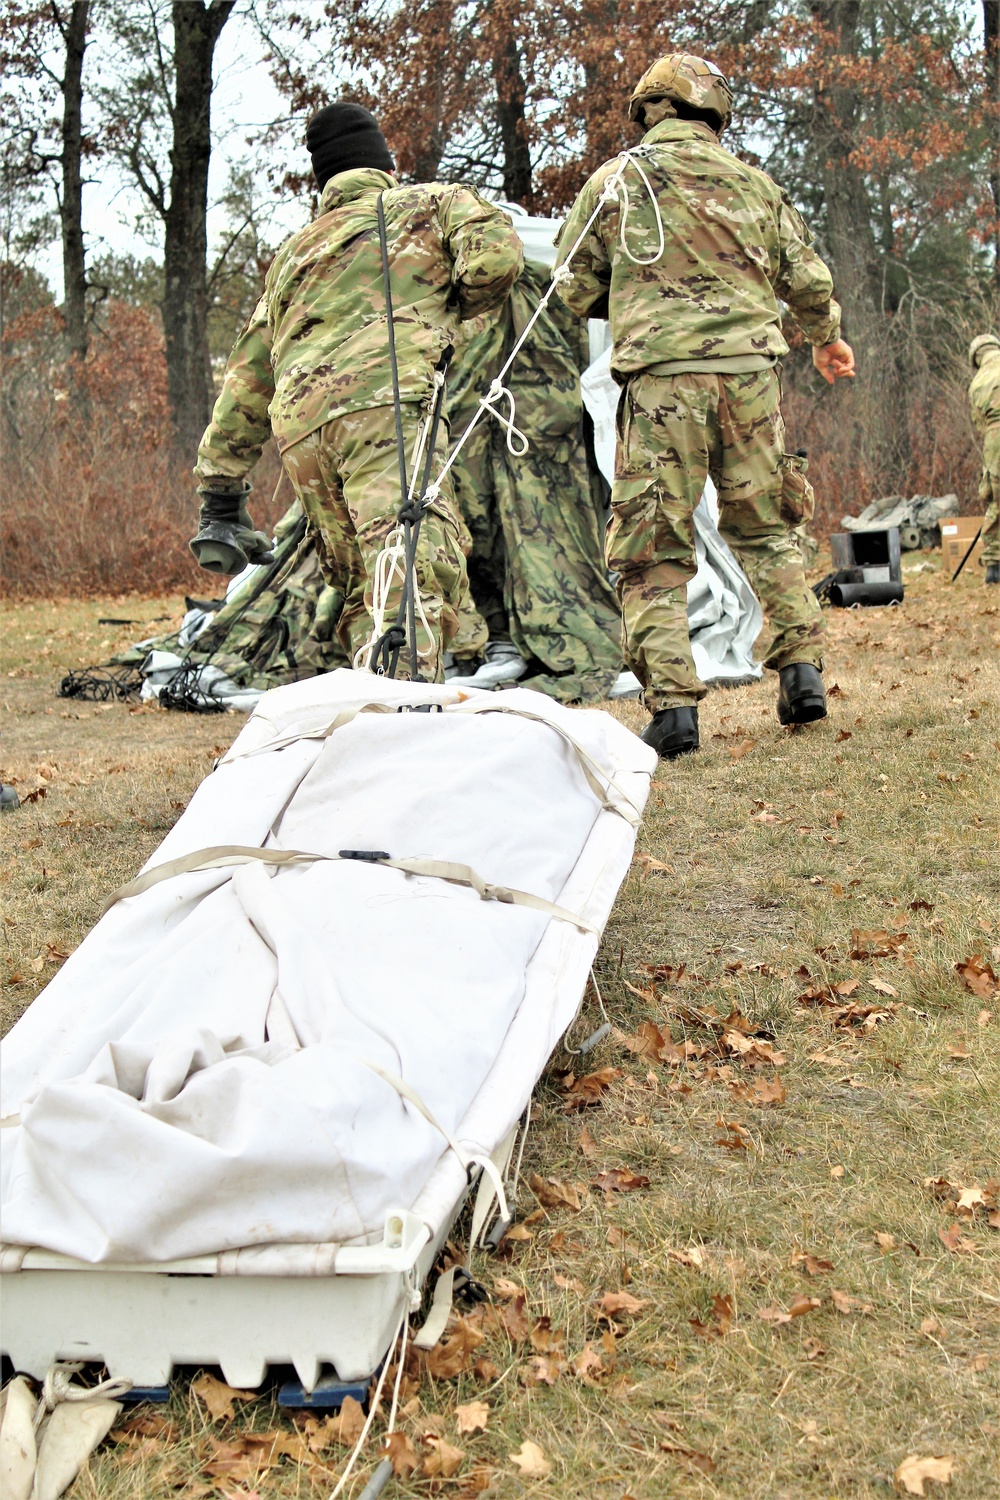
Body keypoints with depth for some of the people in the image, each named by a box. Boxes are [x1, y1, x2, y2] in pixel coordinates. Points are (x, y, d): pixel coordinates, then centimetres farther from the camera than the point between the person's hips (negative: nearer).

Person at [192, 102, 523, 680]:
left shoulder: (296, 250, 36)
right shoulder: (435, 201, 23)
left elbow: (247, 377, 33)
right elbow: (495, 258, 1)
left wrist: (221, 494, 35)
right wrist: (448, 310, 23)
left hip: (297, 419, 5)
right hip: (384, 399, -5)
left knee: (361, 585, 10)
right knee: (416, 566, -21)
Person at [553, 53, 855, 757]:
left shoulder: (614, 182, 6)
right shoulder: (753, 183, 13)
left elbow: (575, 288, 9)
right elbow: (808, 277, 17)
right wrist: (828, 338, 37)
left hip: (662, 376, -3)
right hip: (752, 369, 3)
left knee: (654, 548, 1)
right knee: (766, 528, 19)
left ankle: (672, 705, -7)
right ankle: (803, 669, 13)